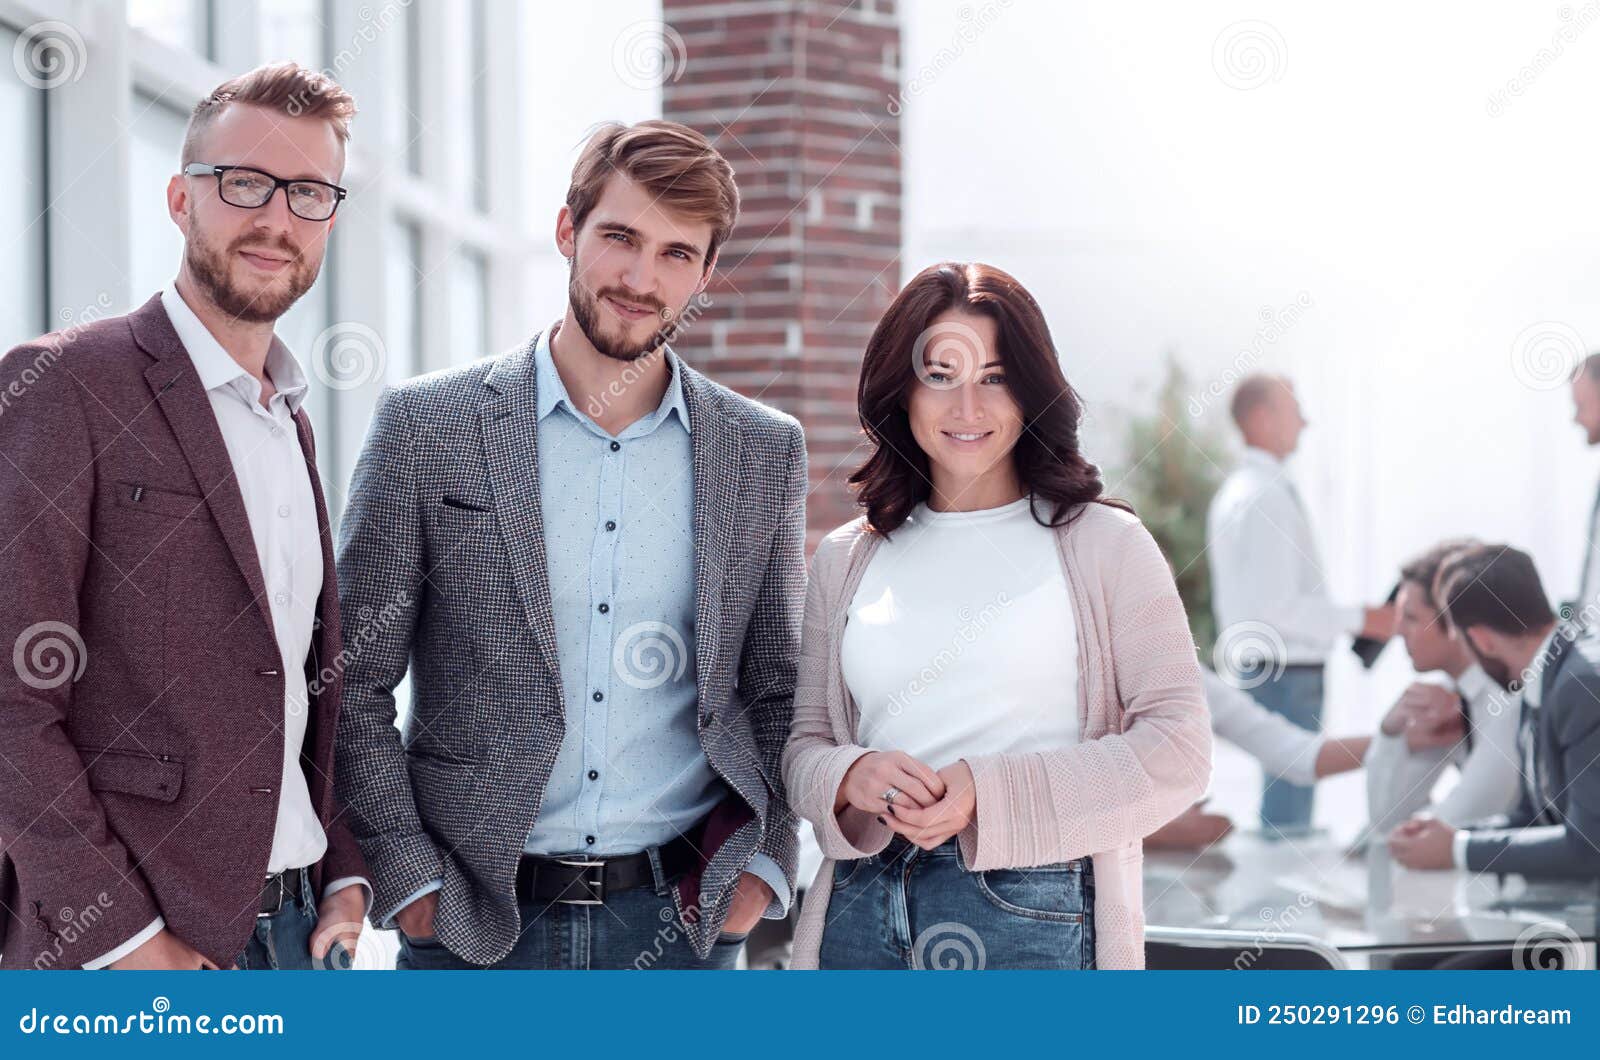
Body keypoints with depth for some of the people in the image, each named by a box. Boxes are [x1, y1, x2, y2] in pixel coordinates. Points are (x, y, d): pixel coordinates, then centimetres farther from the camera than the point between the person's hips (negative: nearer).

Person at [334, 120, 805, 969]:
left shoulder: (765, 452, 7)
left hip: (678, 923, 2)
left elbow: (779, 692, 13)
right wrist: (406, 878, -6)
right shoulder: (427, 426, -1)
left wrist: (763, 867, 1)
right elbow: (353, 683, 1)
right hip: (474, 922, -2)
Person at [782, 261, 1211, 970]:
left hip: (1034, 913, -3)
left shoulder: (1104, 544, 0)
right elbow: (805, 744, 12)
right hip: (865, 906, 3)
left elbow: (1178, 751, -7)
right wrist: (853, 778, -12)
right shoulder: (845, 560, 12)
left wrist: (990, 792, -16)